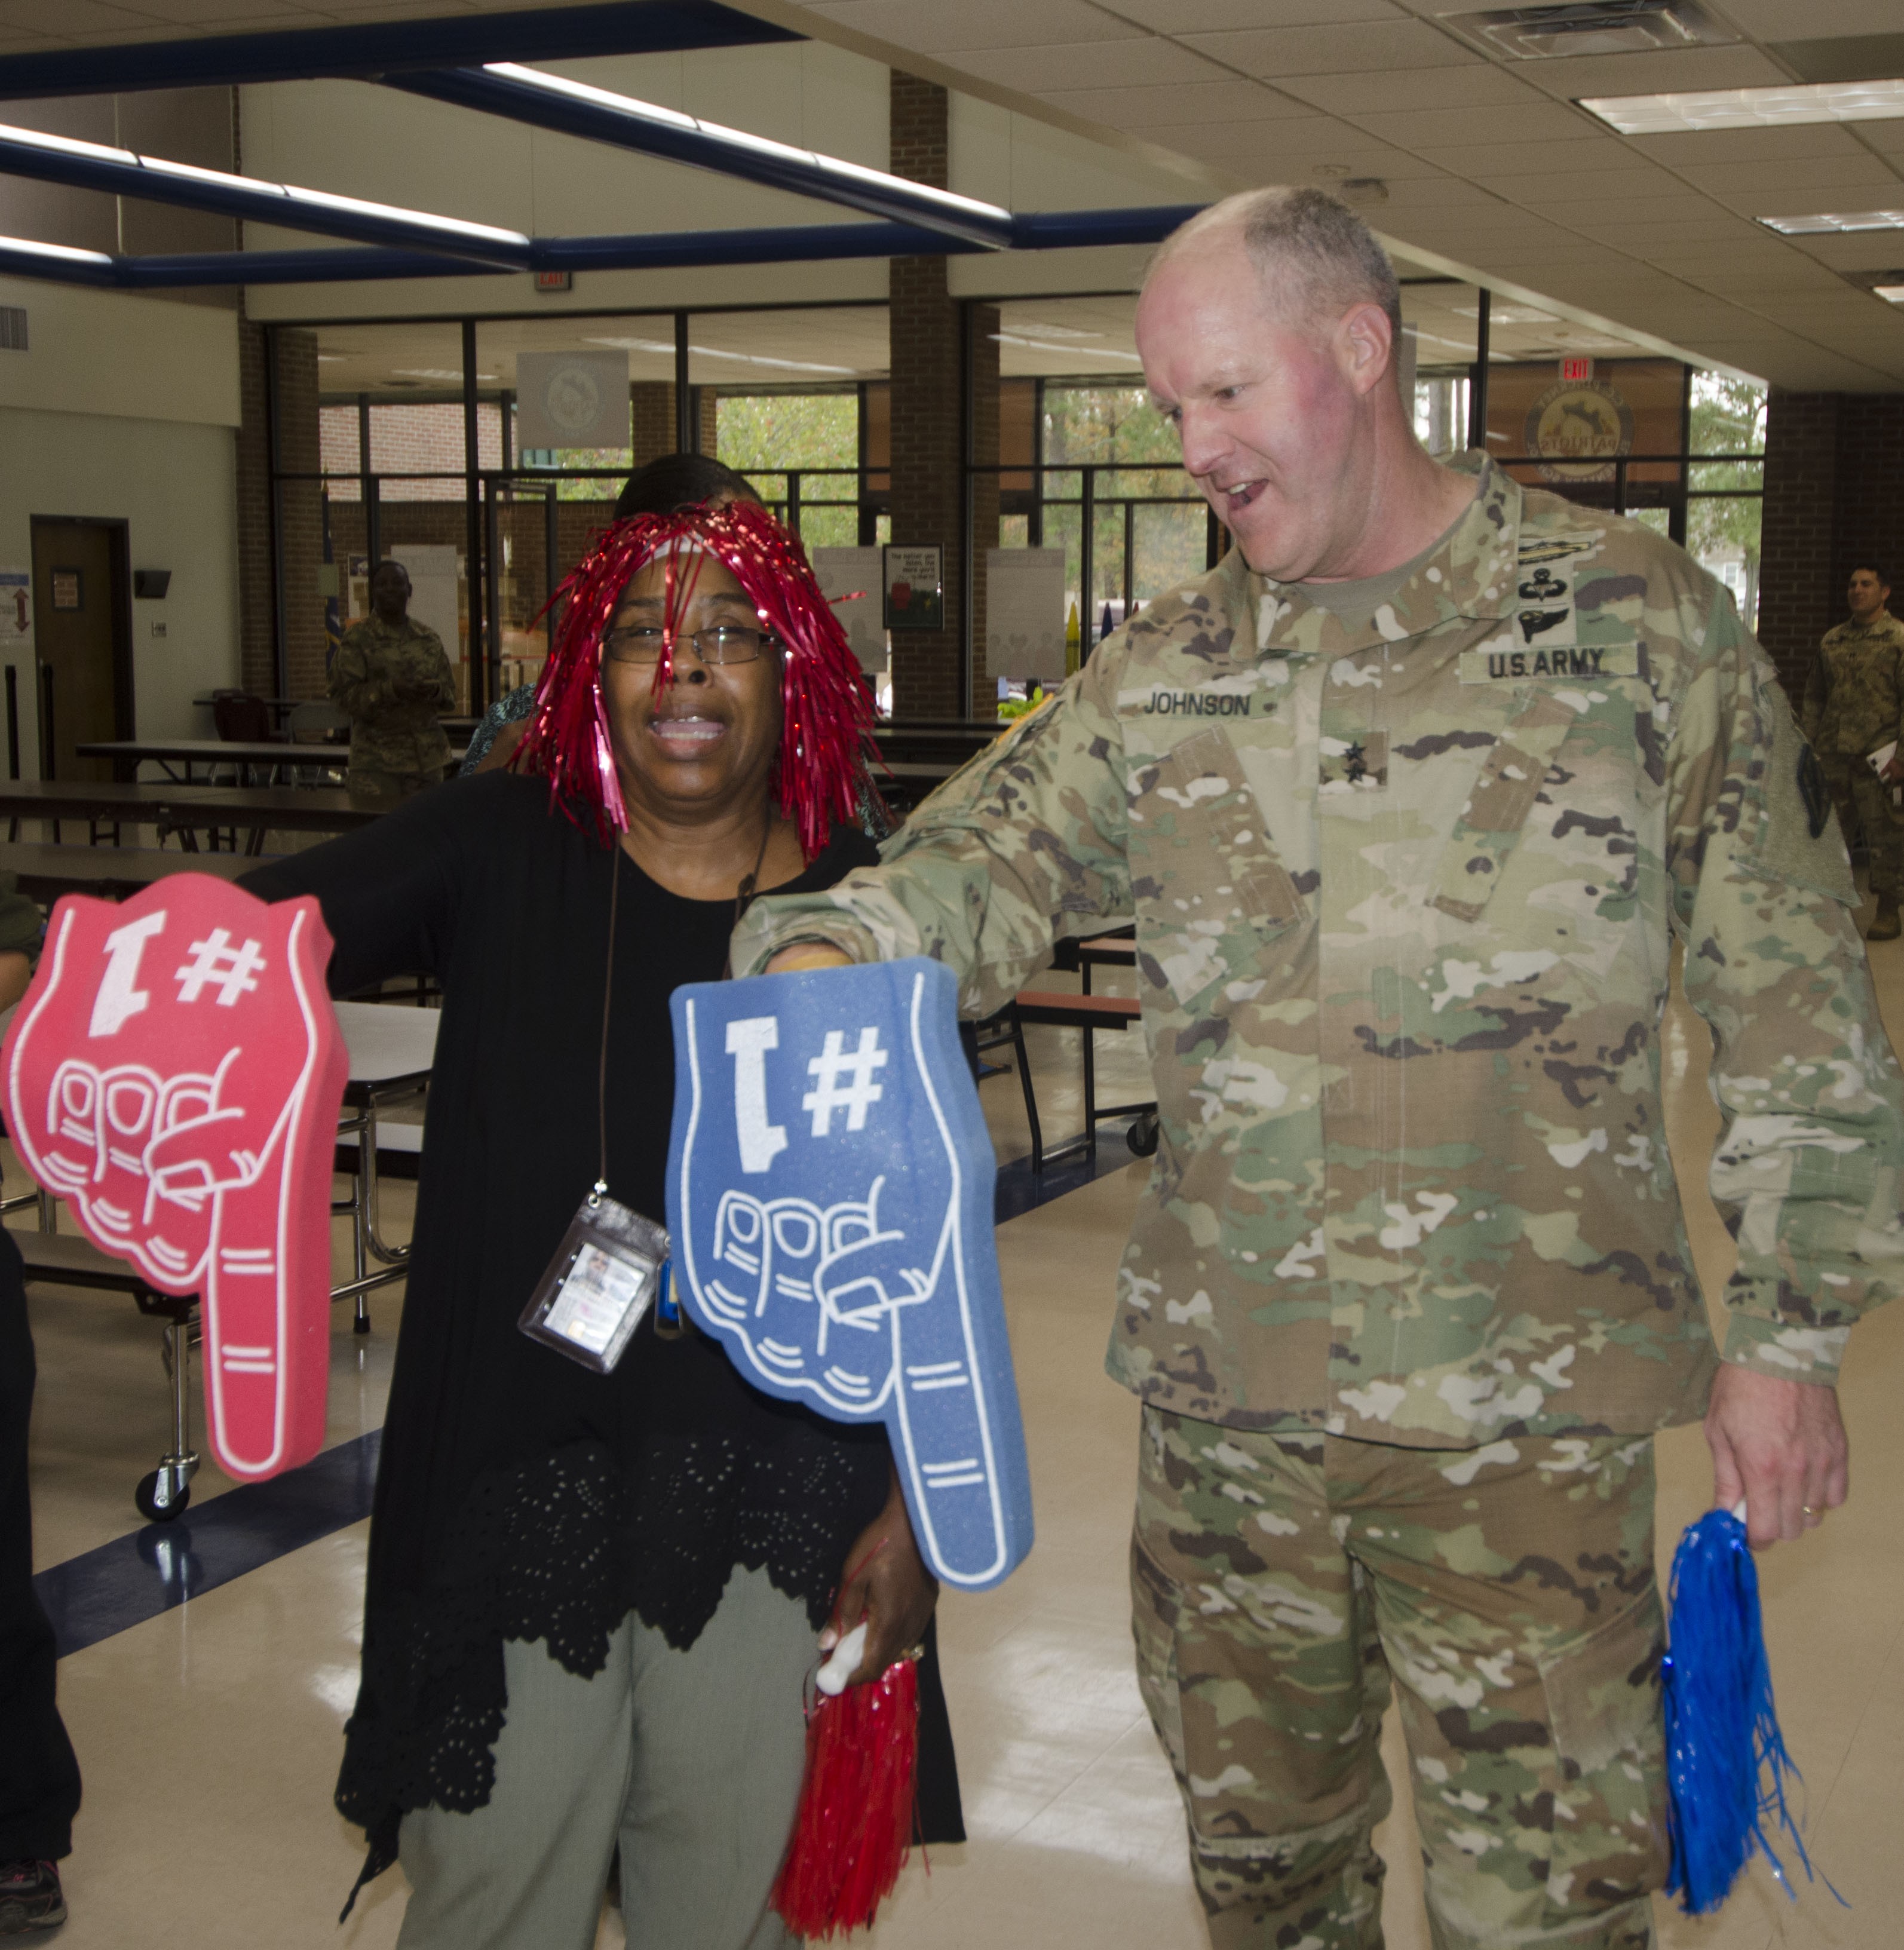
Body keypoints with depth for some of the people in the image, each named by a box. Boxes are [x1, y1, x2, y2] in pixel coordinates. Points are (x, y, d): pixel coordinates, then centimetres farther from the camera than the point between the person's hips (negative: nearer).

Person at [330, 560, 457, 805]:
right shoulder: (357, 638, 1)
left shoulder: (429, 638, 14)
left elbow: (451, 695, 16)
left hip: (427, 758, 4)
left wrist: (436, 690, -8)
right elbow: (342, 694, -7)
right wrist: (390, 690, -20)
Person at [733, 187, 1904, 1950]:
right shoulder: (1168, 672, 8)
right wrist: (836, 950, -24)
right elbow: (992, 856, -1)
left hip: (1523, 1412, -3)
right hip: (1218, 1401, 4)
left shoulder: (1640, 622, -2)